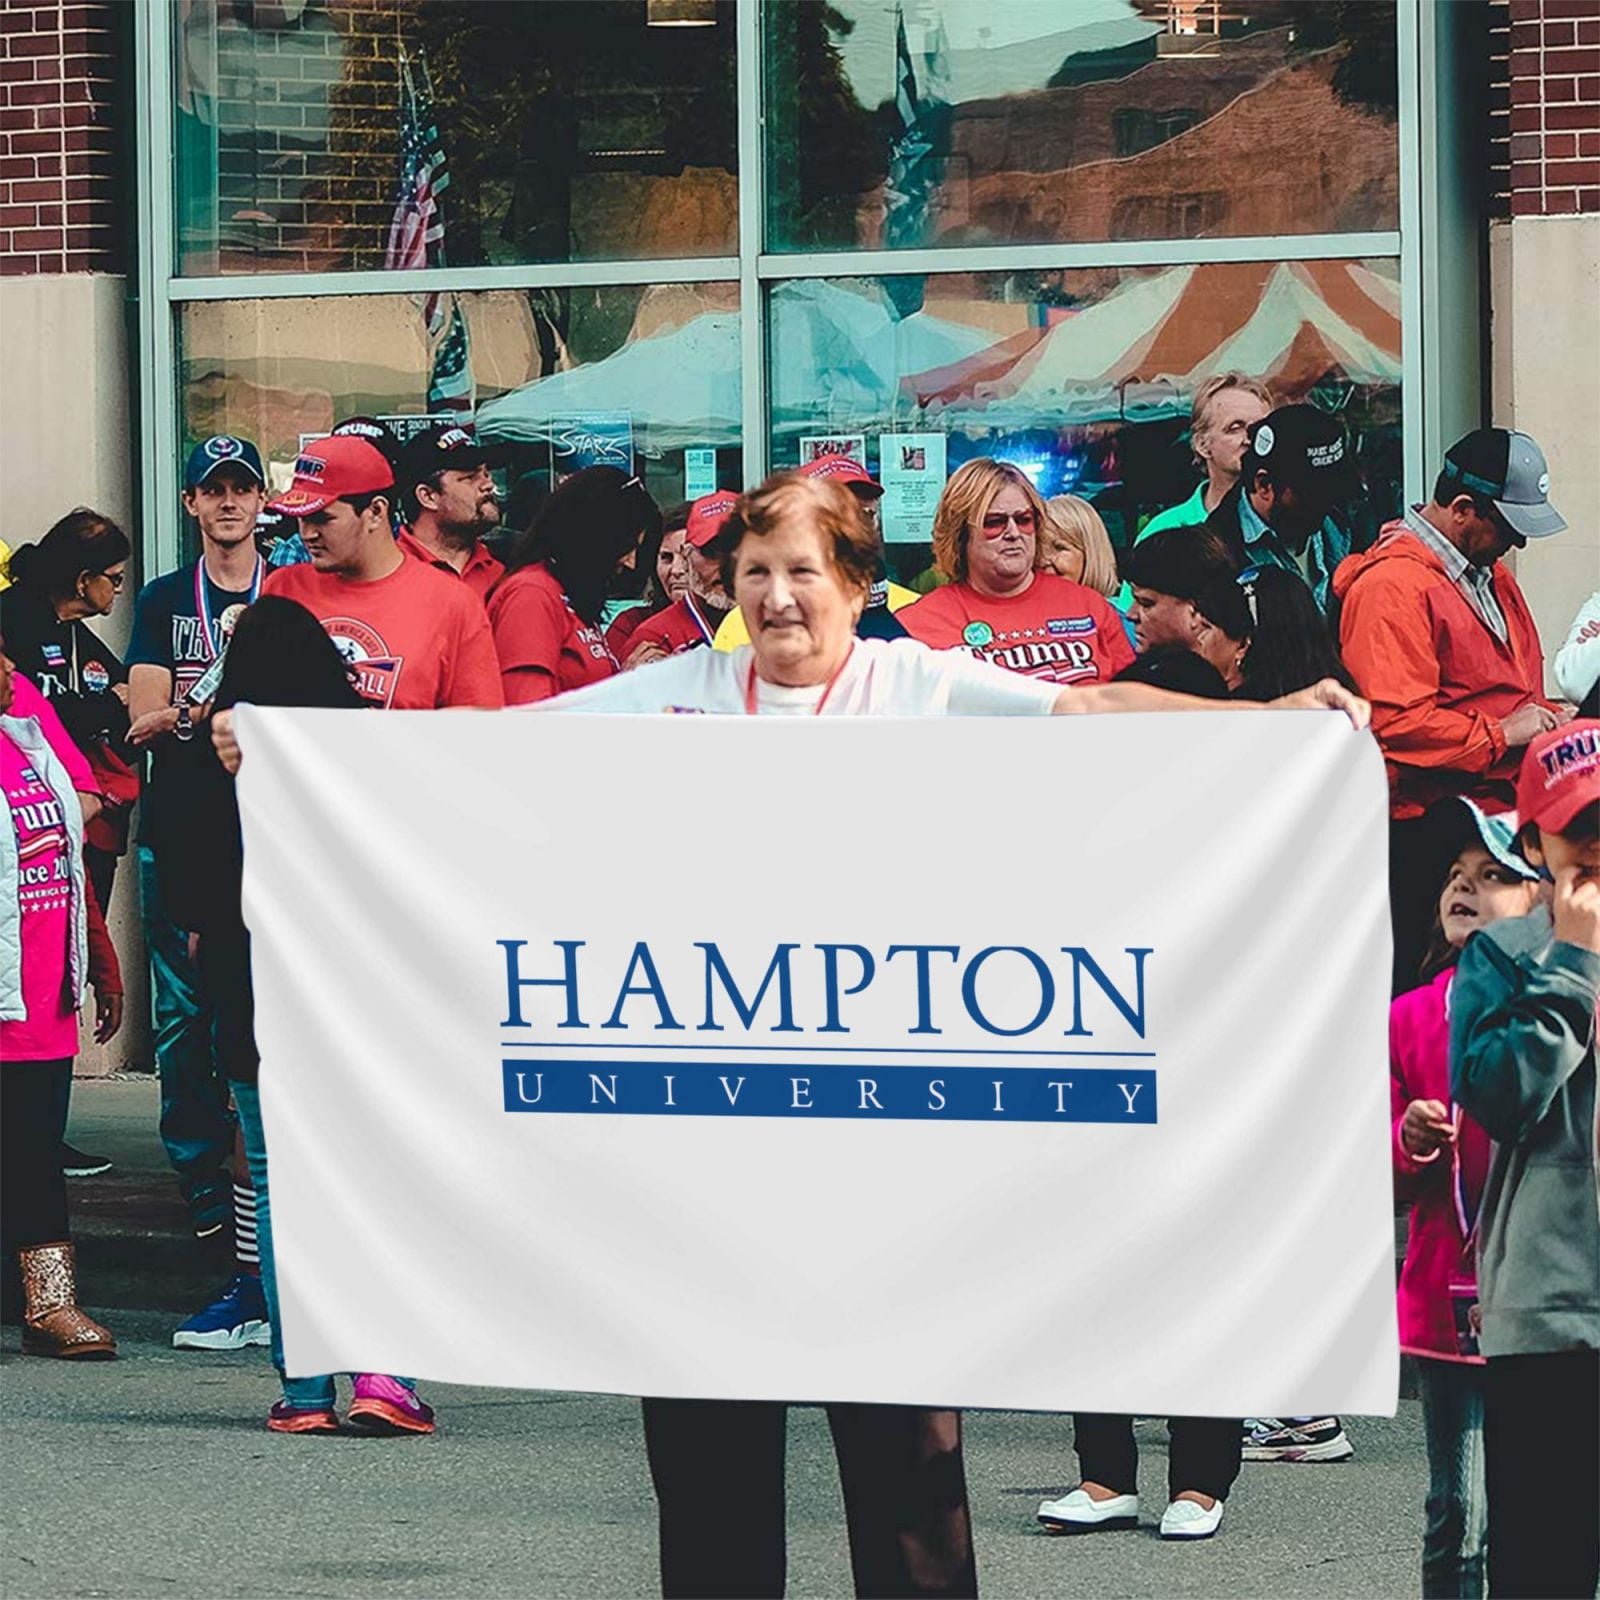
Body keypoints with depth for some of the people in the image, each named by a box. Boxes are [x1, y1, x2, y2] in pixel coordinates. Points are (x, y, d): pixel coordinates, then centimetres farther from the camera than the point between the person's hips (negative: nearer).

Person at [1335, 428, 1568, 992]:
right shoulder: (1392, 585, -13)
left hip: (1502, 813, 9)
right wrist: (1499, 735, -15)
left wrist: (1544, 717, 11)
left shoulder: (1490, 573, 19)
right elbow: (1395, 721, -22)